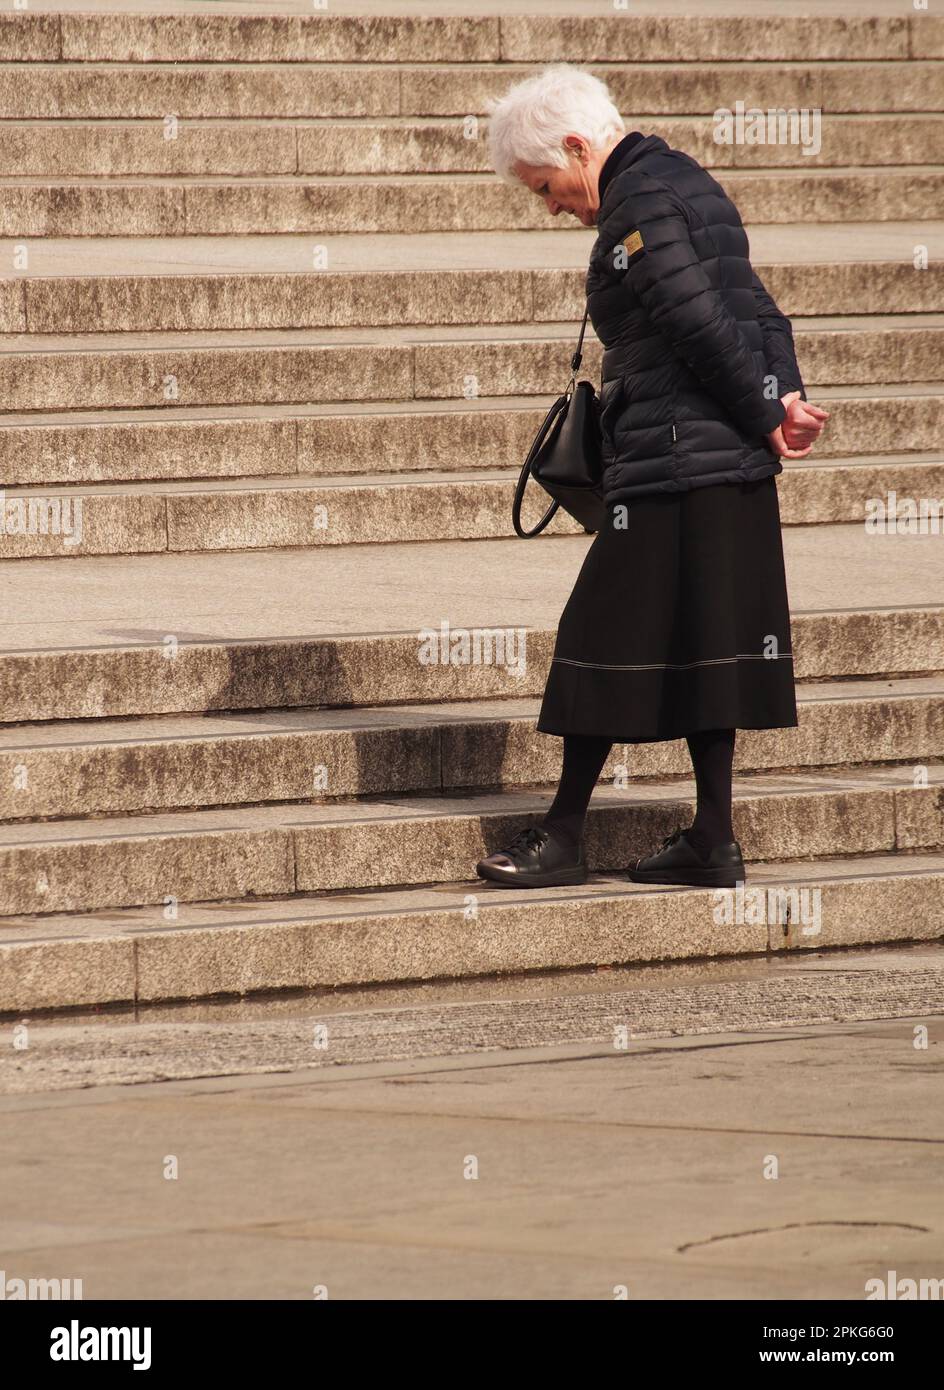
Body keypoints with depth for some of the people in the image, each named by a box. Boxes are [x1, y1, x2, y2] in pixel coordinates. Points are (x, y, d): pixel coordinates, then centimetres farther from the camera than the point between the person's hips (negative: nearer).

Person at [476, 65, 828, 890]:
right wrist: (786, 395, 1)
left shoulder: (638, 203, -14)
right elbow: (756, 306, 14)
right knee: (704, 648, 11)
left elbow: (702, 324, -18)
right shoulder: (689, 185, 17)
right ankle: (713, 843, 11)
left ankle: (564, 838, 2)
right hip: (733, 470, 10)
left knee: (608, 644, -3)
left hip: (670, 464, -10)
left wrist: (763, 419, -10)